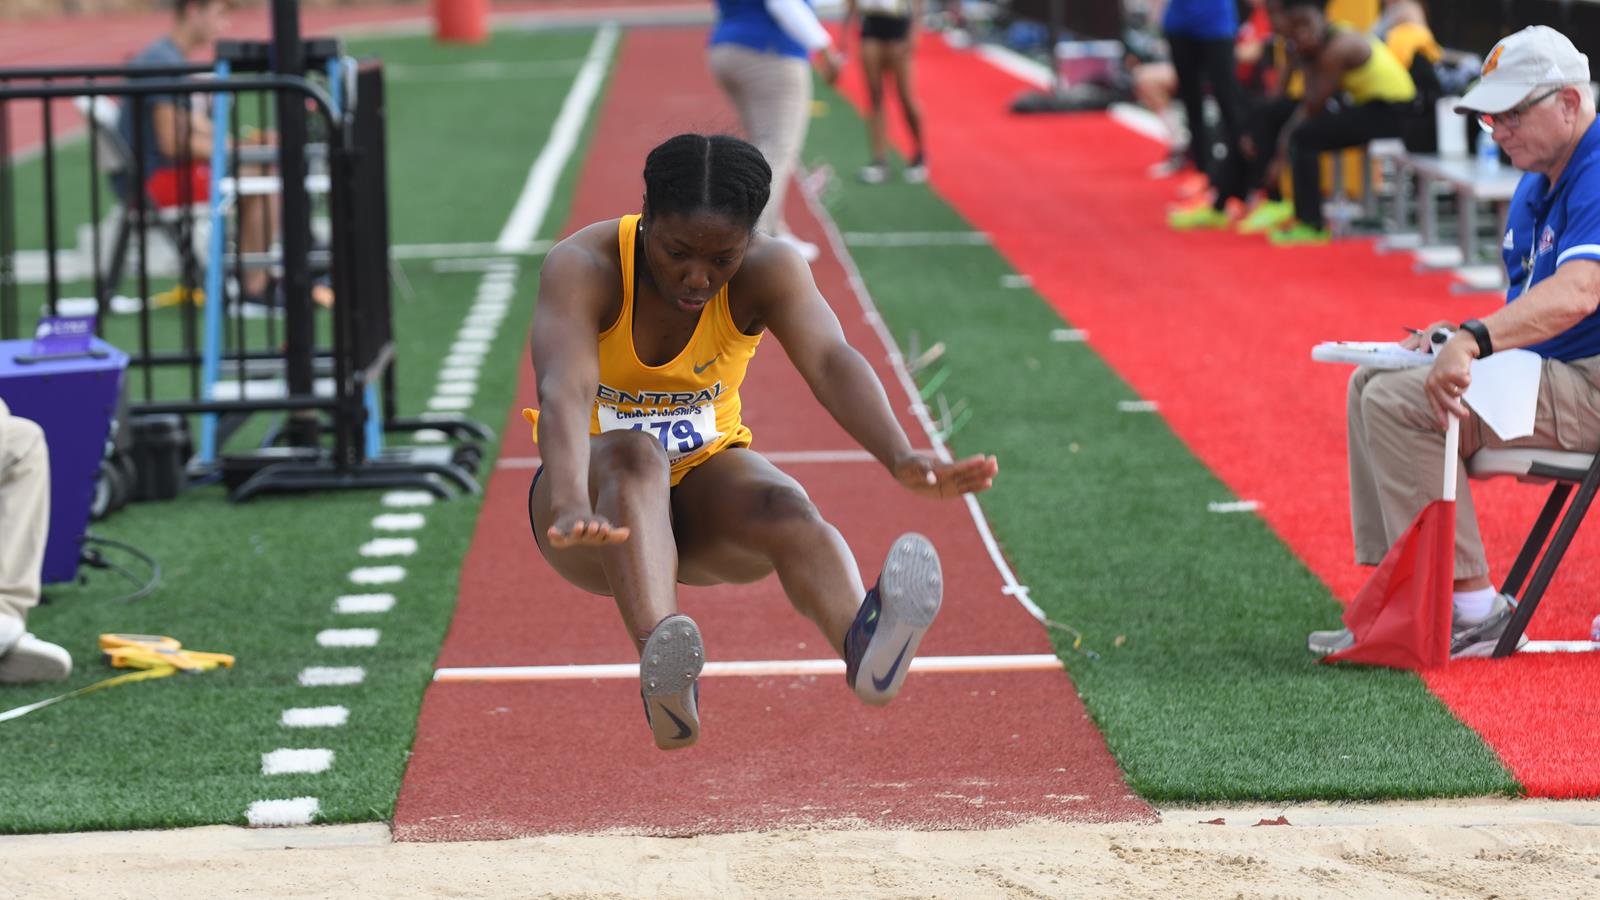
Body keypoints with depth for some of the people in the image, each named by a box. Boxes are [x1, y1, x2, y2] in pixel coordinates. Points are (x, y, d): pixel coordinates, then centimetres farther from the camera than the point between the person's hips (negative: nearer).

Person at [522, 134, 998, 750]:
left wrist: (901, 459, -52)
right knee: (634, 455, -36)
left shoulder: (769, 270, -14)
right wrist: (571, 508, -58)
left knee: (782, 506, -32)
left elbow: (830, 362, -32)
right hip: (601, 490, -2)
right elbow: (564, 392, -38)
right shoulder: (583, 267, -21)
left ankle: (862, 645, -64)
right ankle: (661, 670, -62)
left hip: (708, 482, 2)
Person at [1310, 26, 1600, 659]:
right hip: (1544, 370, 11)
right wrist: (1457, 337, 4)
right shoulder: (1535, 186, 17)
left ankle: (1472, 611, -20)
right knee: (1371, 385, 11)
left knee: (1400, 403, -21)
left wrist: (1476, 340, -46)